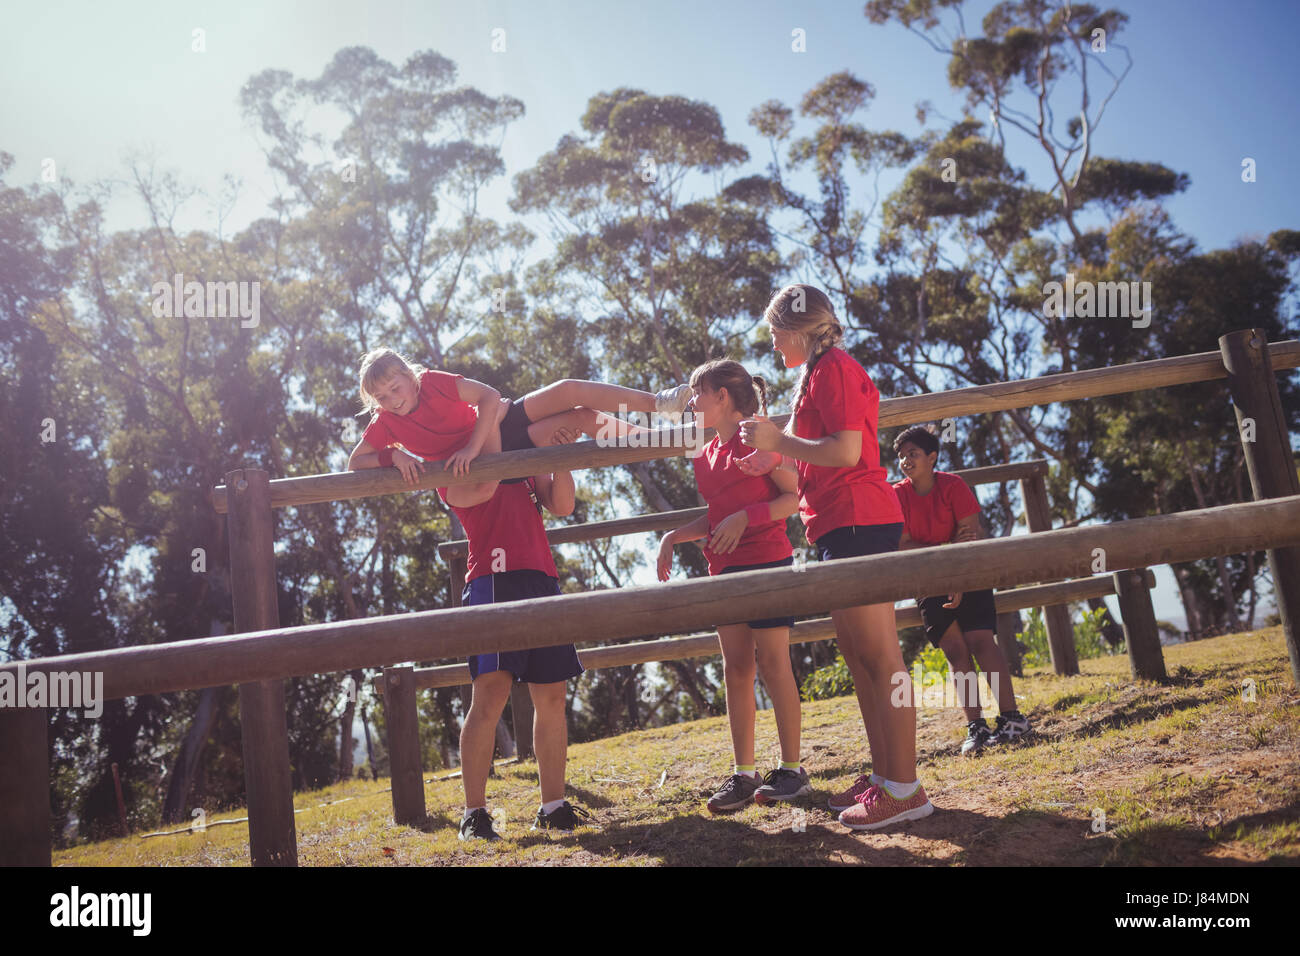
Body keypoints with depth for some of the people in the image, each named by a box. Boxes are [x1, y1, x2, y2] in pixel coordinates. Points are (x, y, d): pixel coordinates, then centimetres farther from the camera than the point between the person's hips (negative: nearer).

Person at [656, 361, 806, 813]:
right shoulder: (705, 457, 16)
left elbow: (798, 495, -11)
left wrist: (744, 518, -20)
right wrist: (673, 537, 12)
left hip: (767, 561, -7)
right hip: (725, 568, 7)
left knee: (773, 664, -4)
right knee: (736, 669, 6)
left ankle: (792, 769, 6)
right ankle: (743, 773, 11)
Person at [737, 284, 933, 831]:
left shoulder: (832, 369, -8)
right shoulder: (822, 374, 23)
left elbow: (846, 450, -19)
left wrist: (778, 440, -11)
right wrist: (773, 449, 21)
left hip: (856, 522, -11)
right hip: (844, 525, 11)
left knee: (879, 656, -10)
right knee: (859, 656, 12)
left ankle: (904, 788, -6)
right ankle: (884, 775, 18)